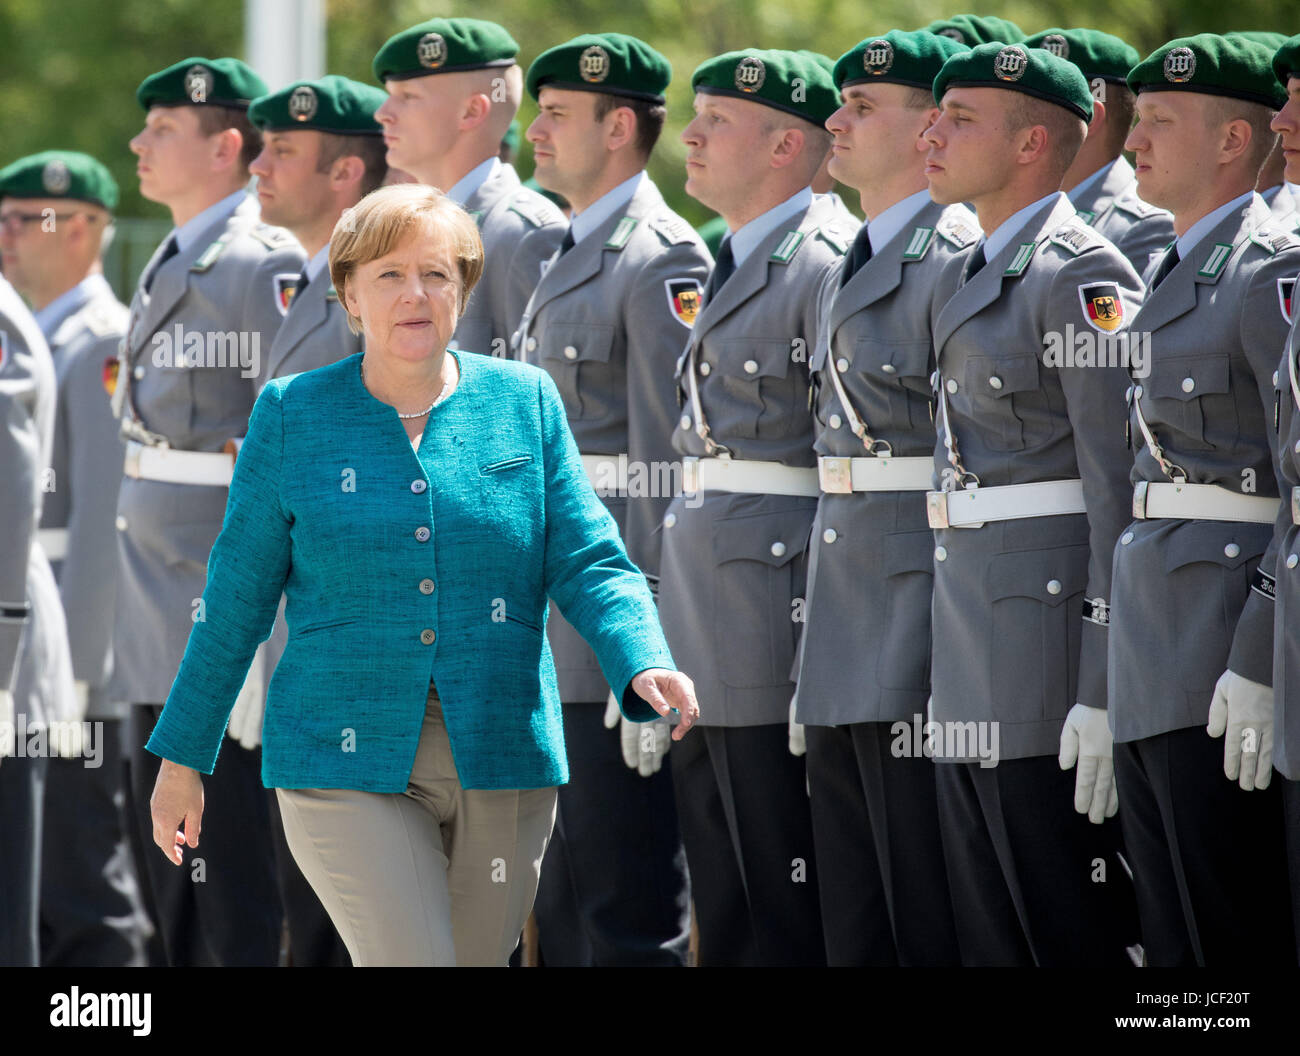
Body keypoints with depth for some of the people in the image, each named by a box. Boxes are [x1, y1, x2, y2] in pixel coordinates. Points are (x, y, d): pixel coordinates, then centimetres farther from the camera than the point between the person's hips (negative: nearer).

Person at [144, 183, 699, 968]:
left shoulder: (525, 403, 5)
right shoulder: (293, 416, 2)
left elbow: (589, 564, 0)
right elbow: (237, 599, 6)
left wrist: (645, 667, -20)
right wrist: (184, 755, 8)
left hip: (500, 757, 2)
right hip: (348, 763, -2)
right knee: (412, 966, -16)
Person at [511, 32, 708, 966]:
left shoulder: (662, 260, -11)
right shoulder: (569, 258, 19)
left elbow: (670, 465, -17)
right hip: (557, 643, 10)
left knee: (630, 918, -7)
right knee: (563, 911, 12)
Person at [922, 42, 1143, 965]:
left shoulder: (1082, 278, -12)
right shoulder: (967, 277, 16)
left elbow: (1121, 494, -16)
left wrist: (1103, 692, -21)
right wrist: (948, 657, 18)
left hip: (1052, 616, -9)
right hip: (968, 620, 9)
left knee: (1073, 930, -5)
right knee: (988, 934, 11)